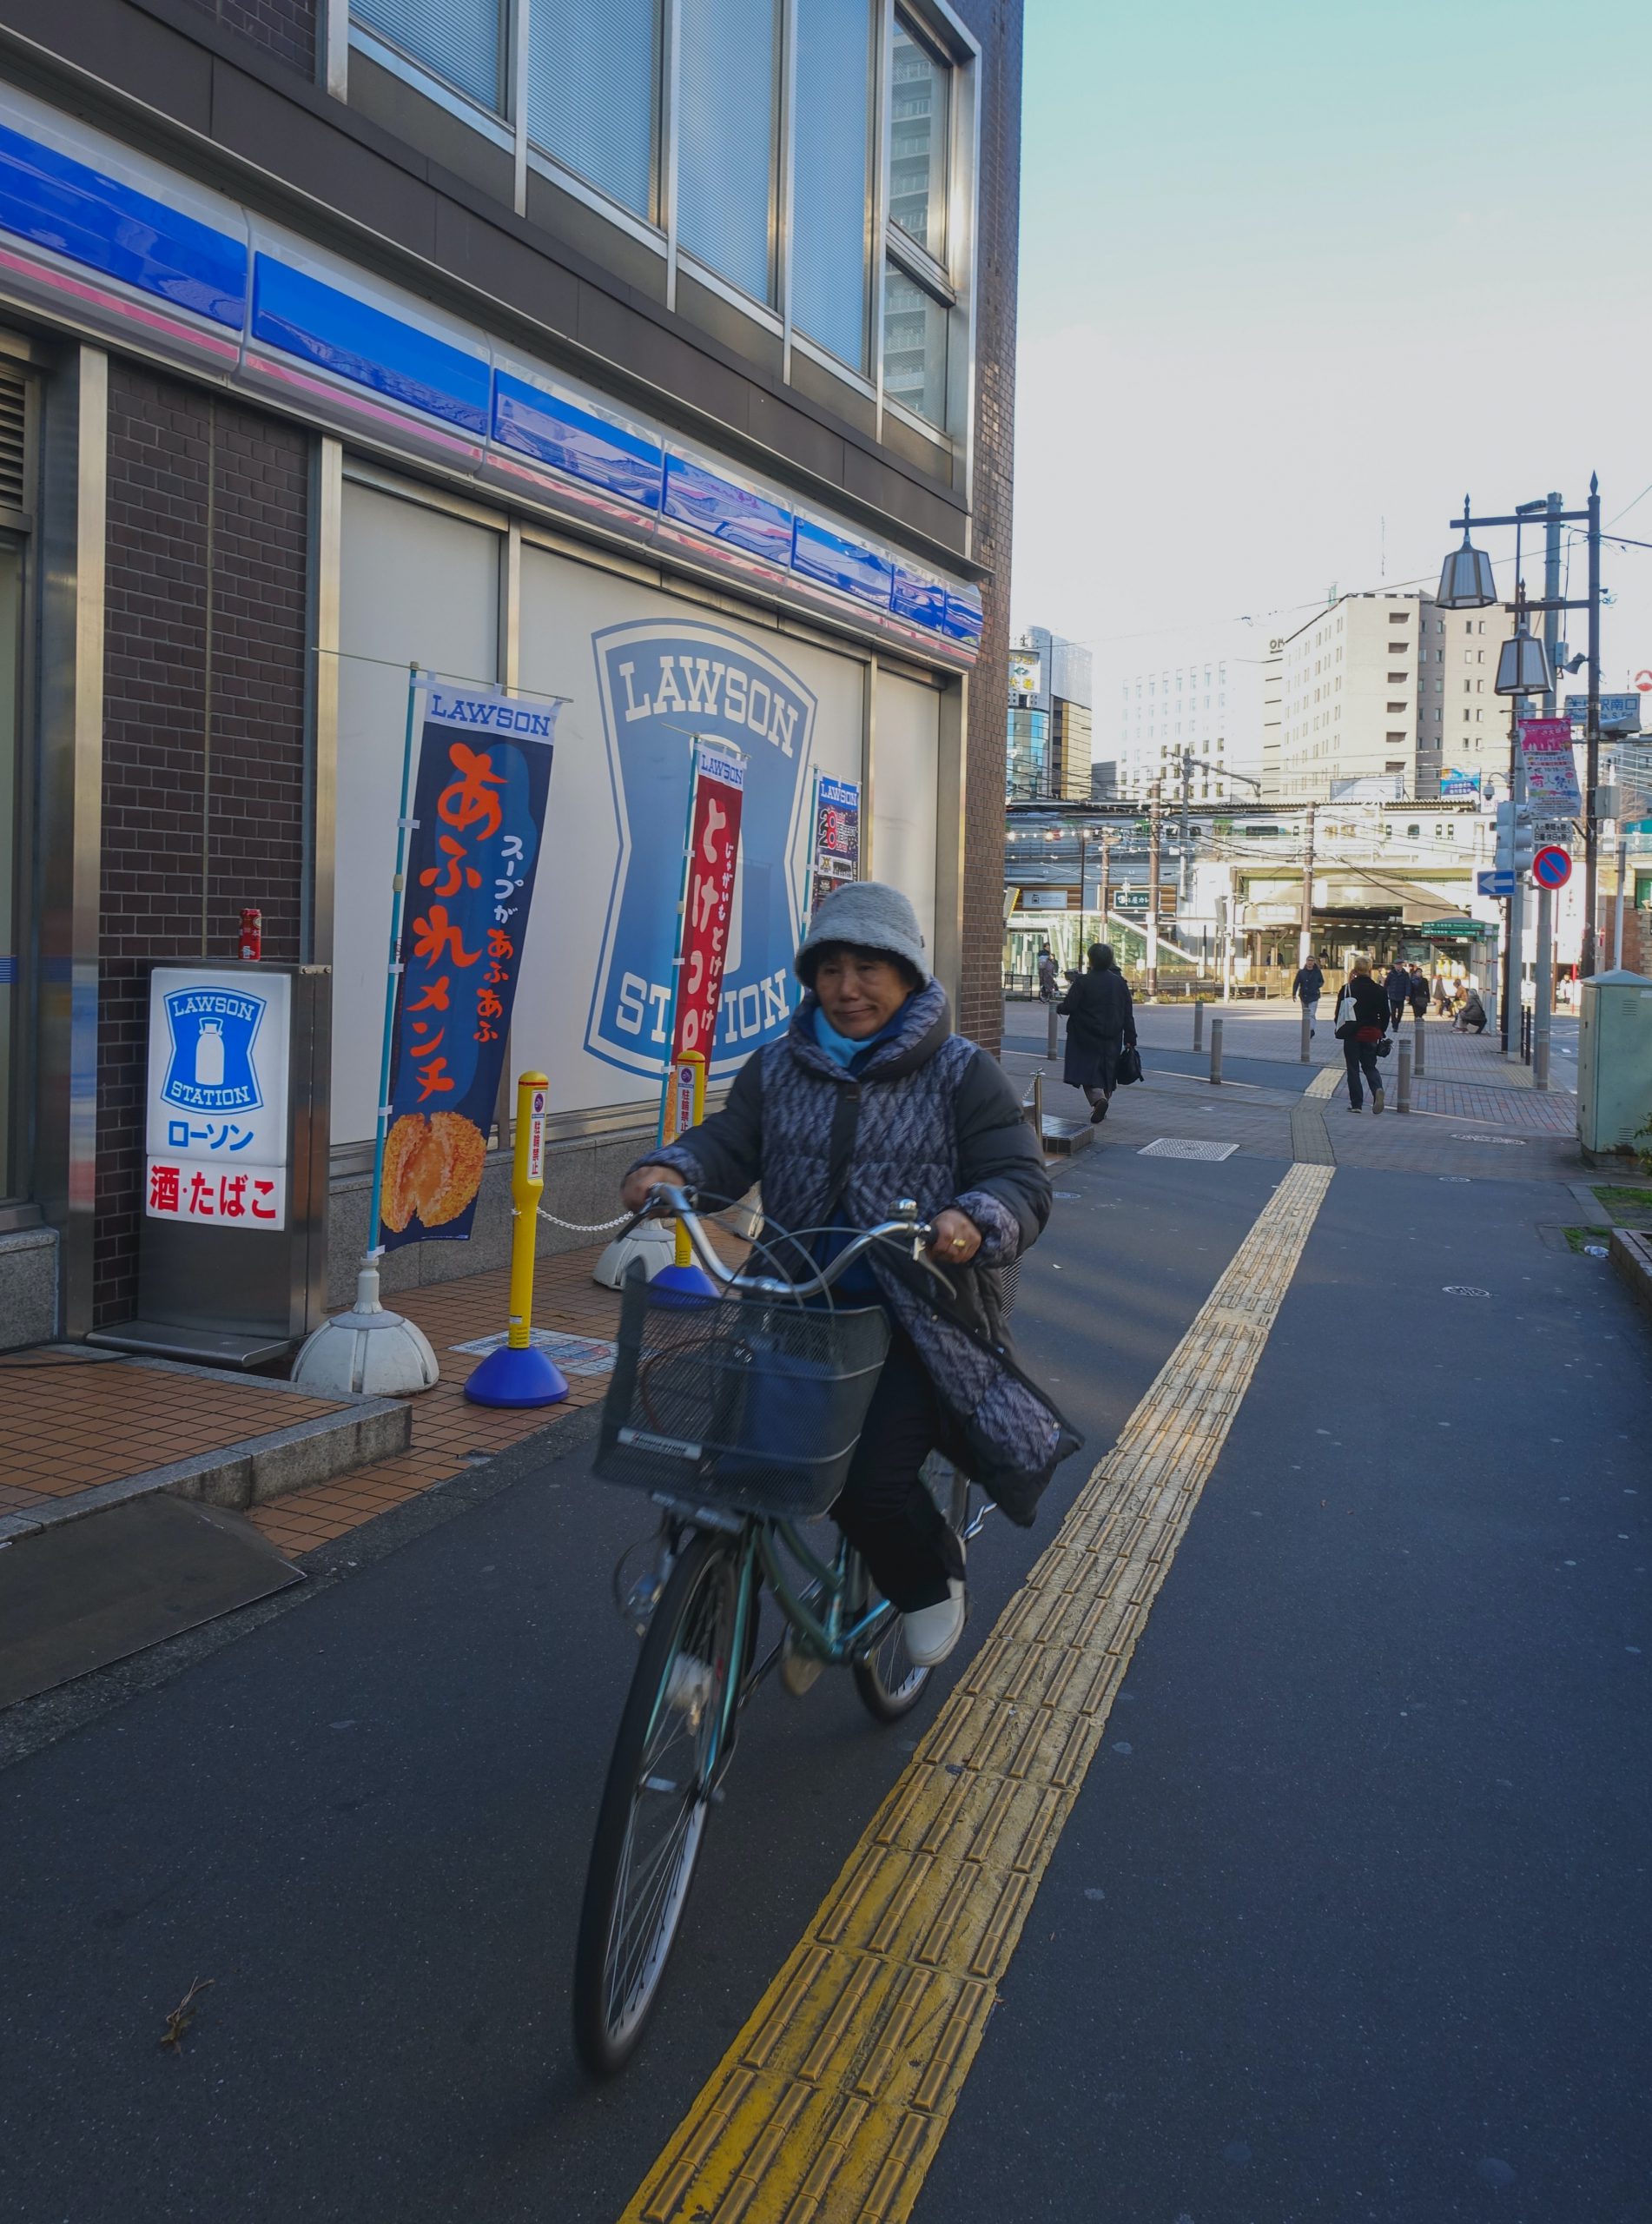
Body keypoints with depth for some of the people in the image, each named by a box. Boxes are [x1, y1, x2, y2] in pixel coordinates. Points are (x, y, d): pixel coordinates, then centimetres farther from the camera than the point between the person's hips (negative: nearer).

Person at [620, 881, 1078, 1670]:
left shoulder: (961, 1074, 0)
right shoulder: (778, 1069, 12)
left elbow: (1021, 1181, -7)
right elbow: (728, 1142, 2)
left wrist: (976, 1221, -30)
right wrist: (670, 1169, -21)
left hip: (919, 1321, -4)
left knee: (871, 1482, -16)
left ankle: (931, 1581, 19)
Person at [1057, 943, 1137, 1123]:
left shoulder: (1083, 982, -12)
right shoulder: (1120, 983, 2)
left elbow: (1068, 1007, -13)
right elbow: (1128, 1015, 4)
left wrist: (1059, 1007, 11)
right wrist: (1130, 1039, 8)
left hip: (1087, 1038, -4)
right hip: (1112, 1039, 4)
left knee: (1088, 1071, -2)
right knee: (1106, 1072, 16)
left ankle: (1098, 1099, -24)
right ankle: (1104, 1098, 23)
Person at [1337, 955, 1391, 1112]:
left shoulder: (1347, 989, -8)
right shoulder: (1379, 991, -3)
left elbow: (1339, 1012, -3)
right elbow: (1385, 1015, 3)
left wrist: (1340, 1030, 12)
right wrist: (1380, 1032, 16)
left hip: (1352, 1034, -2)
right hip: (1371, 1035, 2)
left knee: (1353, 1069, 8)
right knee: (1370, 1066, 15)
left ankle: (1356, 1104, 7)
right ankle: (1377, 1089, -15)